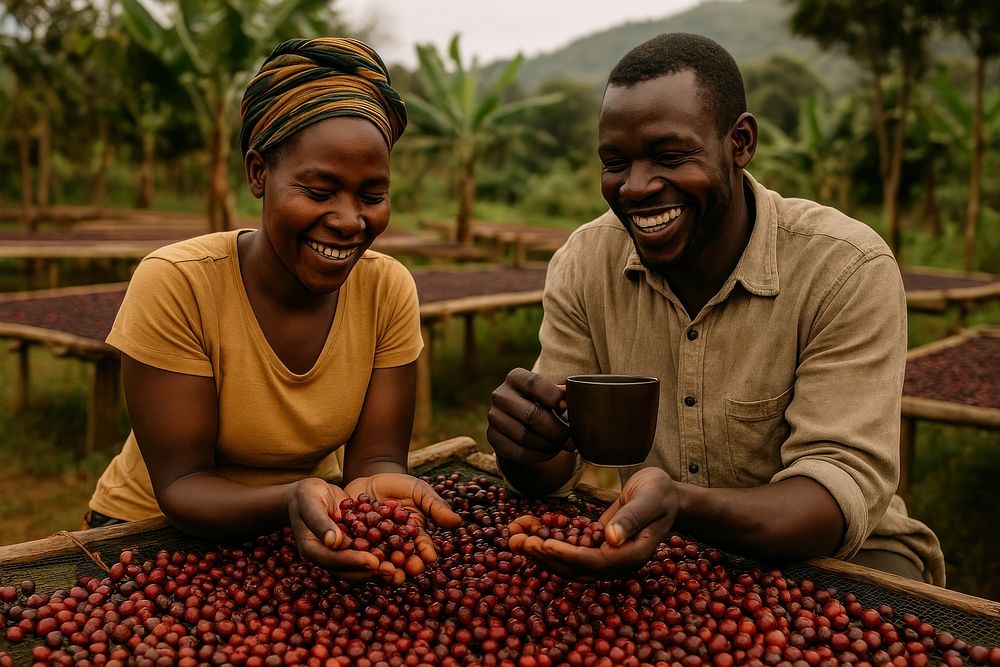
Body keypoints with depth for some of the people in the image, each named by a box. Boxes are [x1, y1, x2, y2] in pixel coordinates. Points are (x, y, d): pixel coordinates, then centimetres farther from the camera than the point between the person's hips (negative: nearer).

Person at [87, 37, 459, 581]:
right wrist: (293, 501, -40)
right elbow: (180, 485, -20)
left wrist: (376, 485, -35)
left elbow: (375, 454, -11)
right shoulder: (174, 283, -21)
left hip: (321, 534, 3)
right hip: (165, 533, -2)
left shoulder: (389, 289, -12)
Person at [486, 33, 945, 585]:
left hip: (833, 557, -2)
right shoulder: (584, 264, -10)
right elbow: (556, 469, -8)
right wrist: (524, 447, -34)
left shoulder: (849, 270, -22)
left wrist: (681, 506, -48)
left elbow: (845, 489, -28)